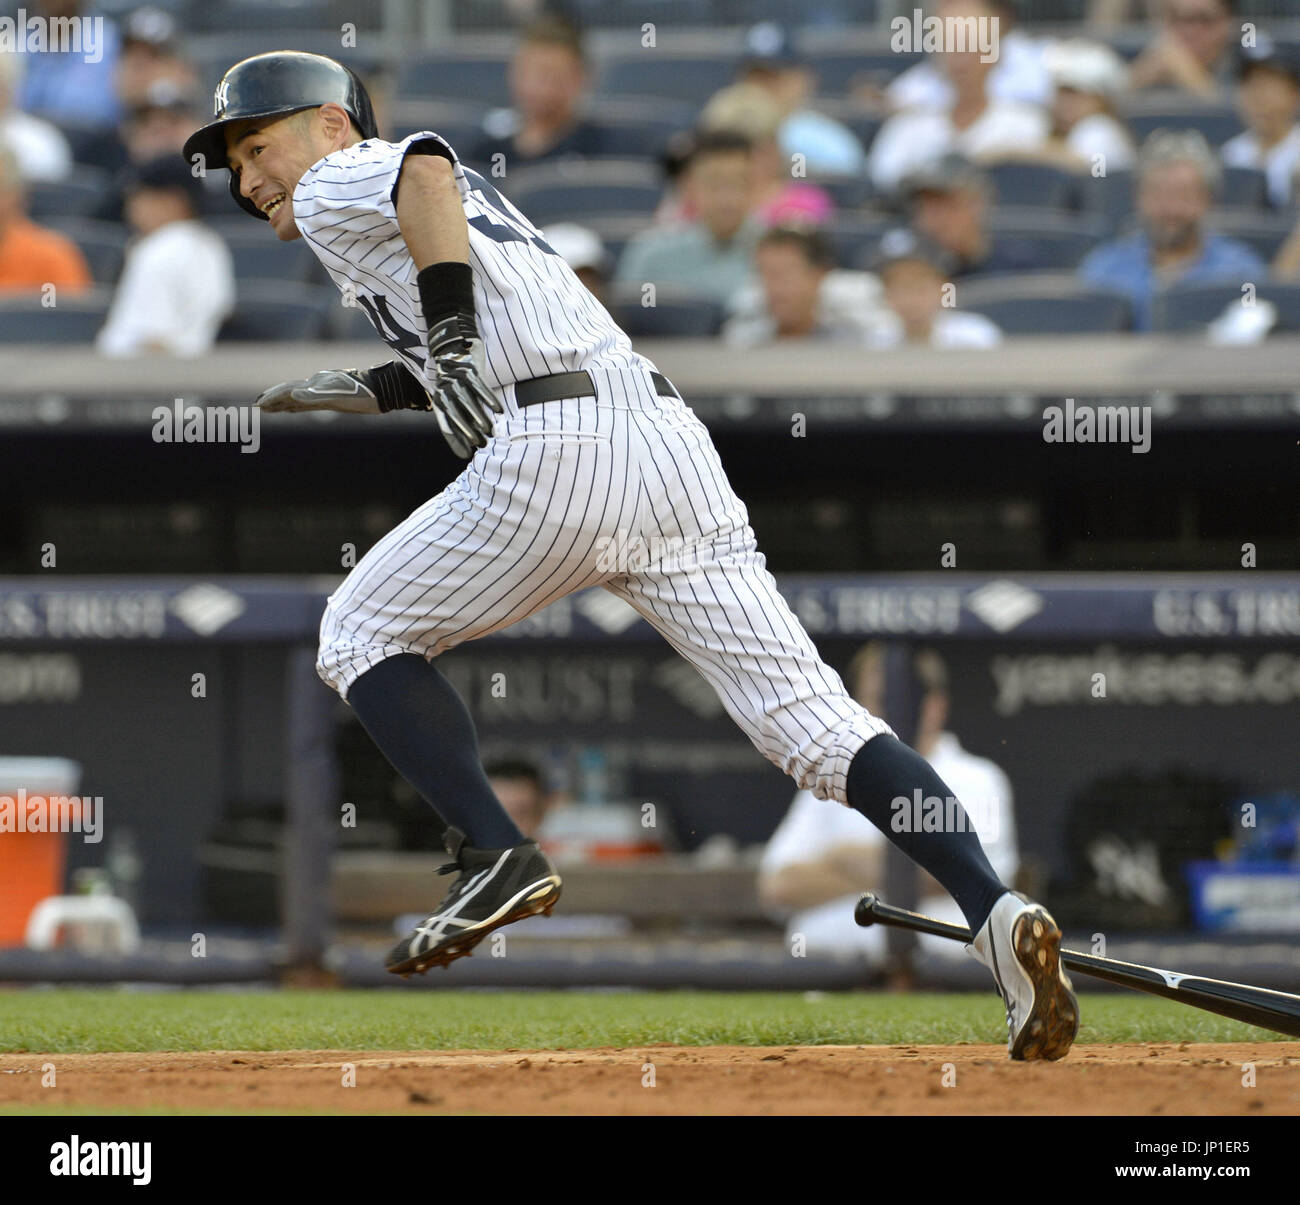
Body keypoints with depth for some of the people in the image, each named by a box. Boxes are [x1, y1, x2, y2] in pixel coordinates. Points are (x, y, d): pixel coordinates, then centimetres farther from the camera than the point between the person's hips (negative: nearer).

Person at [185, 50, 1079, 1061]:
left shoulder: (337, 183, 10)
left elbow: (425, 167, -12)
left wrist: (451, 341, -21)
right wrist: (377, 389, 39)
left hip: (556, 450, -7)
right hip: (674, 438, 7)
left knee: (361, 635, 13)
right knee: (808, 715, -2)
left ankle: (496, 858, -3)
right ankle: (995, 910, -19)